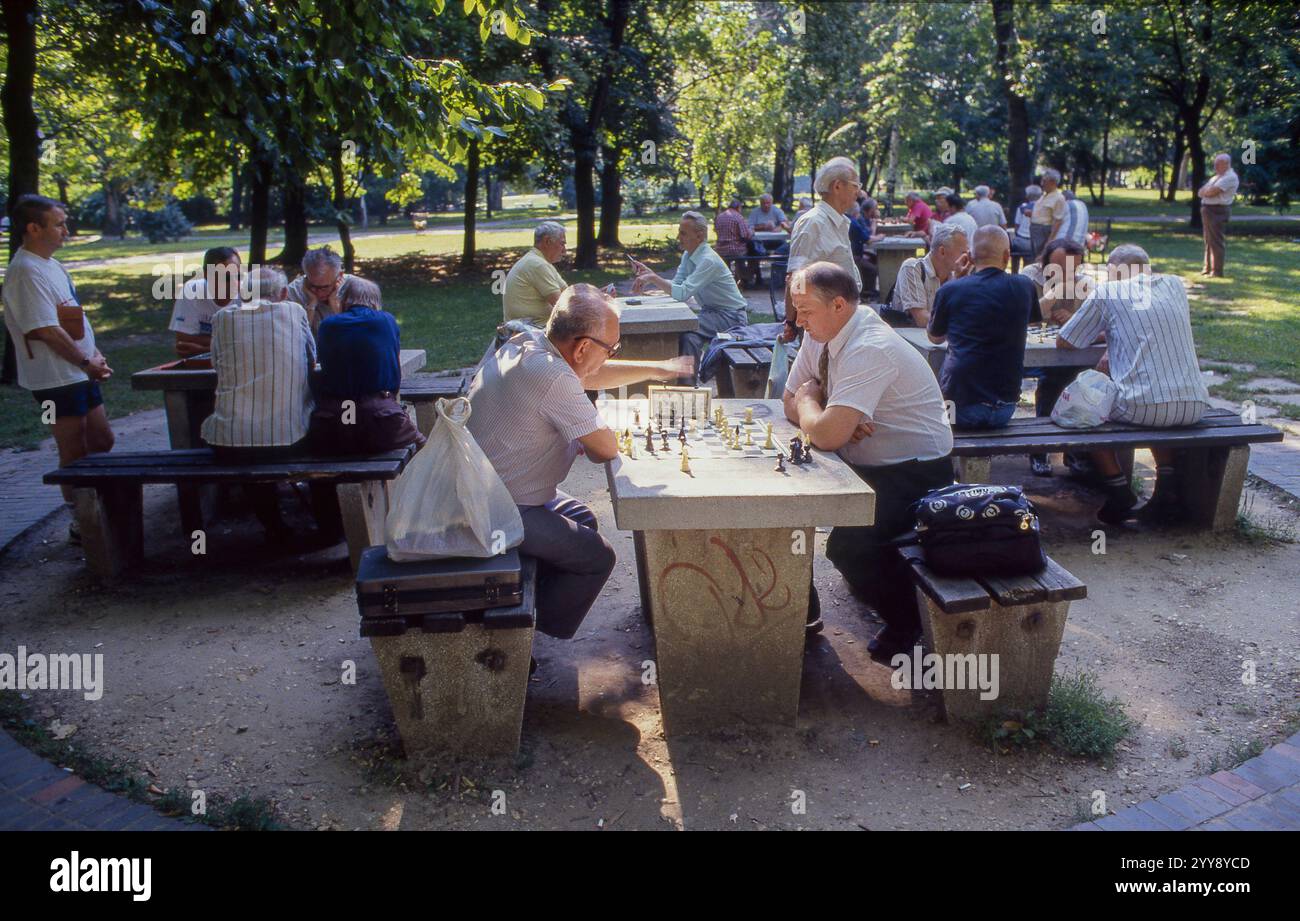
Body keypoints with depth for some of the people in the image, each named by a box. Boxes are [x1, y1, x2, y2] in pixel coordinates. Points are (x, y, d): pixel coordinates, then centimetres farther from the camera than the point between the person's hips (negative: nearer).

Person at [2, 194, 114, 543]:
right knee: (74, 454, -1)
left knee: (101, 441, 16)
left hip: (79, 373, 10)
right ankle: (81, 524, 10)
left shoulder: (50, 264, 13)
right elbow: (46, 331, -22)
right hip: (56, 379, -10)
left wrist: (95, 355, 10)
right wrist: (86, 362, -13)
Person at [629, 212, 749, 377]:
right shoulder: (688, 255, 5)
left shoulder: (709, 261, -25)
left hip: (730, 316, -9)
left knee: (687, 333, -30)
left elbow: (683, 293, -32)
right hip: (710, 311, 9)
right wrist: (650, 274, -9)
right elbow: (676, 284, 4)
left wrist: (652, 278, -30)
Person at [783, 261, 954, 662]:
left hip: (914, 474, -9)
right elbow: (790, 403, 9)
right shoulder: (818, 335, 1)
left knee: (848, 545, -28)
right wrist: (822, 413, -13)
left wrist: (808, 397, -12)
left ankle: (907, 619, 2)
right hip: (864, 464, 9)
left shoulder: (870, 350, -27)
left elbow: (827, 434, -34)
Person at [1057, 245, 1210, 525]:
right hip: (1195, 406, 5)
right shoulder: (1175, 284, 16)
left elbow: (1063, 342, 10)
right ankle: (1167, 488, 24)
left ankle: (1119, 490, 17)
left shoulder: (1107, 292, 3)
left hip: (1141, 408, -5)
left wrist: (1103, 331, 27)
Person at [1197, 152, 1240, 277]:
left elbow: (1211, 192, -19)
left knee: (1215, 242, -8)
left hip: (1218, 211, -10)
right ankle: (1208, 268, 21)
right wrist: (1208, 191, -7)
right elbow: (1201, 192, 13)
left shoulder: (1230, 177, -10)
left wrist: (1204, 191, 1)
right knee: (1208, 241, 14)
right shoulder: (1216, 177, 22)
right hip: (1208, 209, 10)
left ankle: (1217, 271, -6)